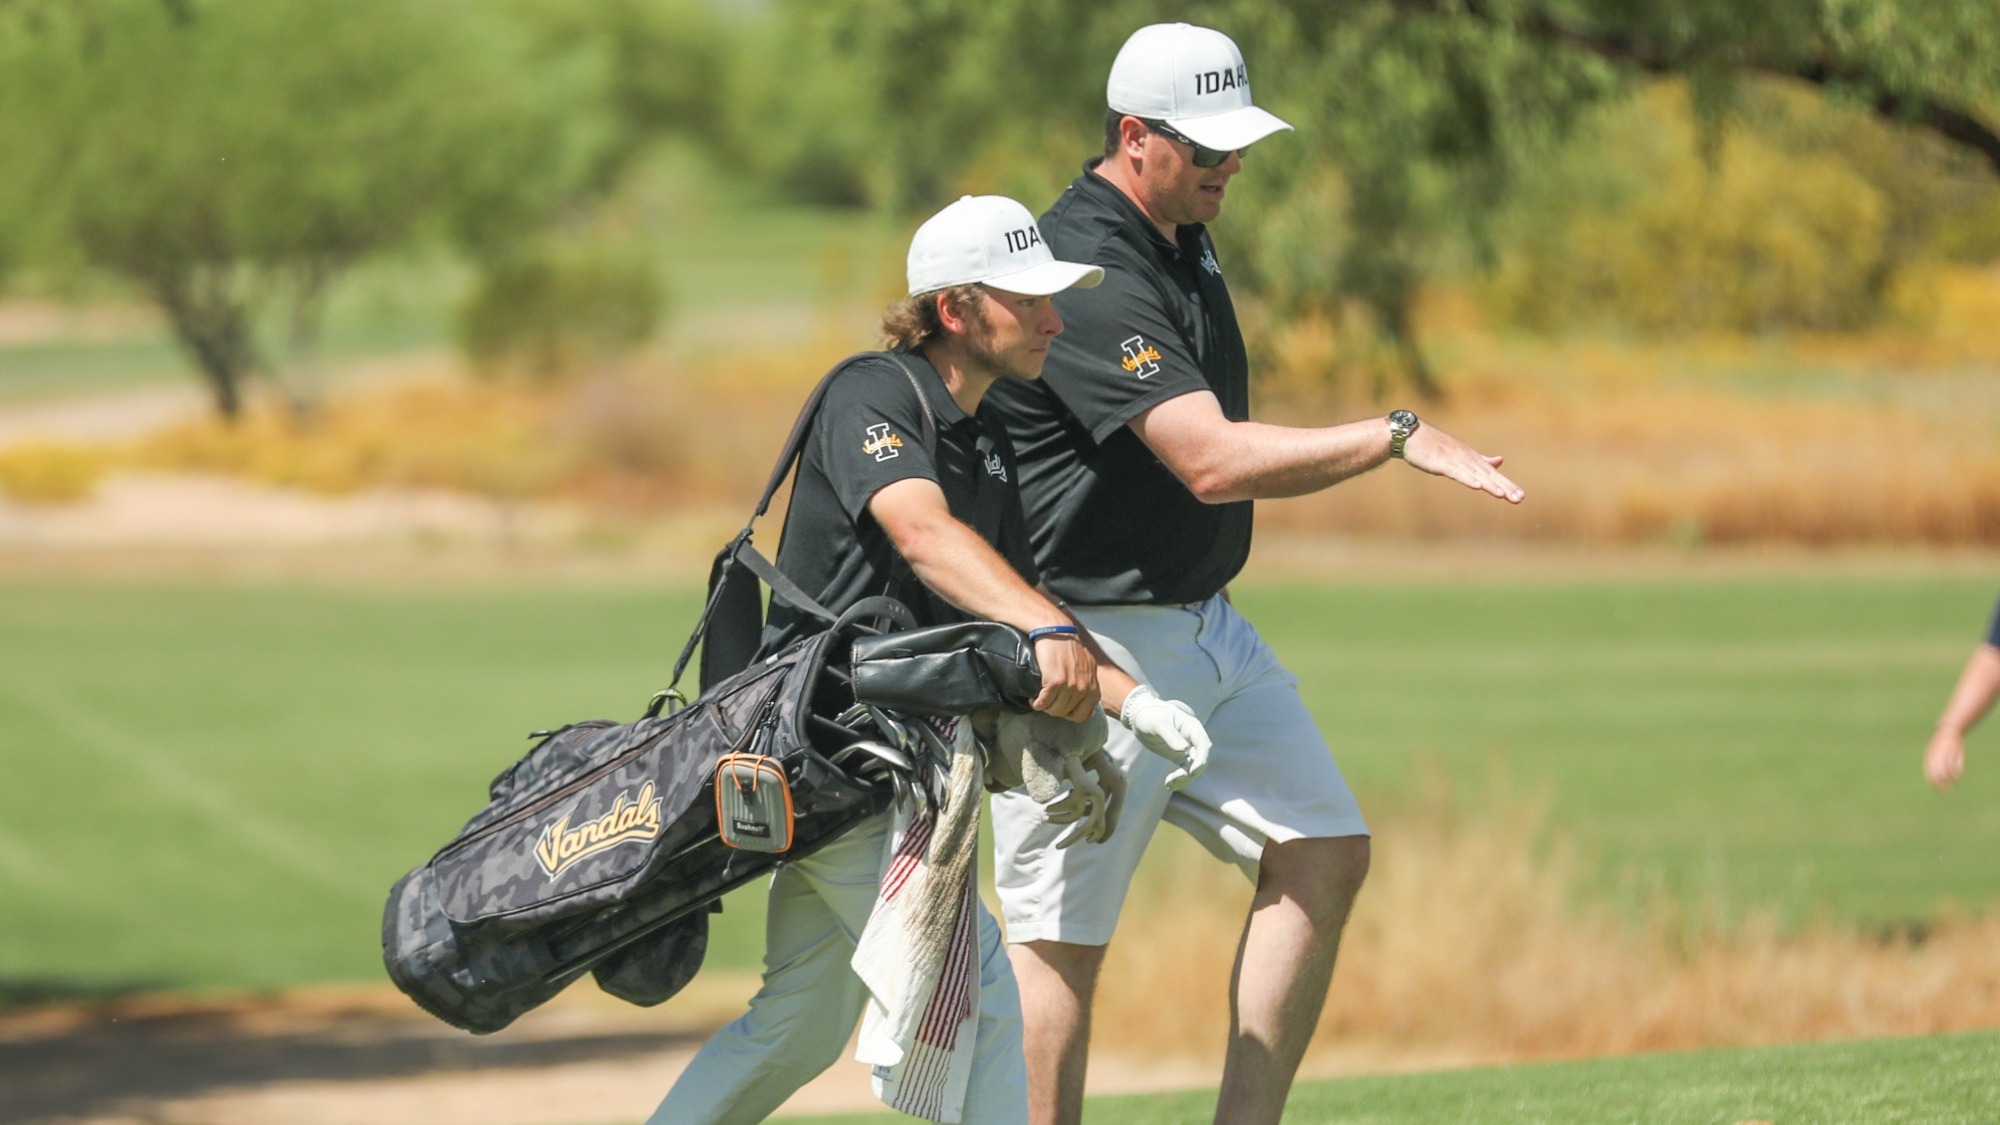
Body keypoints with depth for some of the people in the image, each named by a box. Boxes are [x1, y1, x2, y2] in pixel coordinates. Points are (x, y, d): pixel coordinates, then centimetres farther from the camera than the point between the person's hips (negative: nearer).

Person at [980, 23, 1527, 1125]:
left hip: (1207, 630, 10)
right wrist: (1398, 437, -31)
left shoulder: (1183, 240, 9)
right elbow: (1212, 461, -31)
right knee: (1062, 938, -4)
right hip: (1090, 650, -10)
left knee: (1324, 853, 1)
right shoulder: (1087, 274, -22)